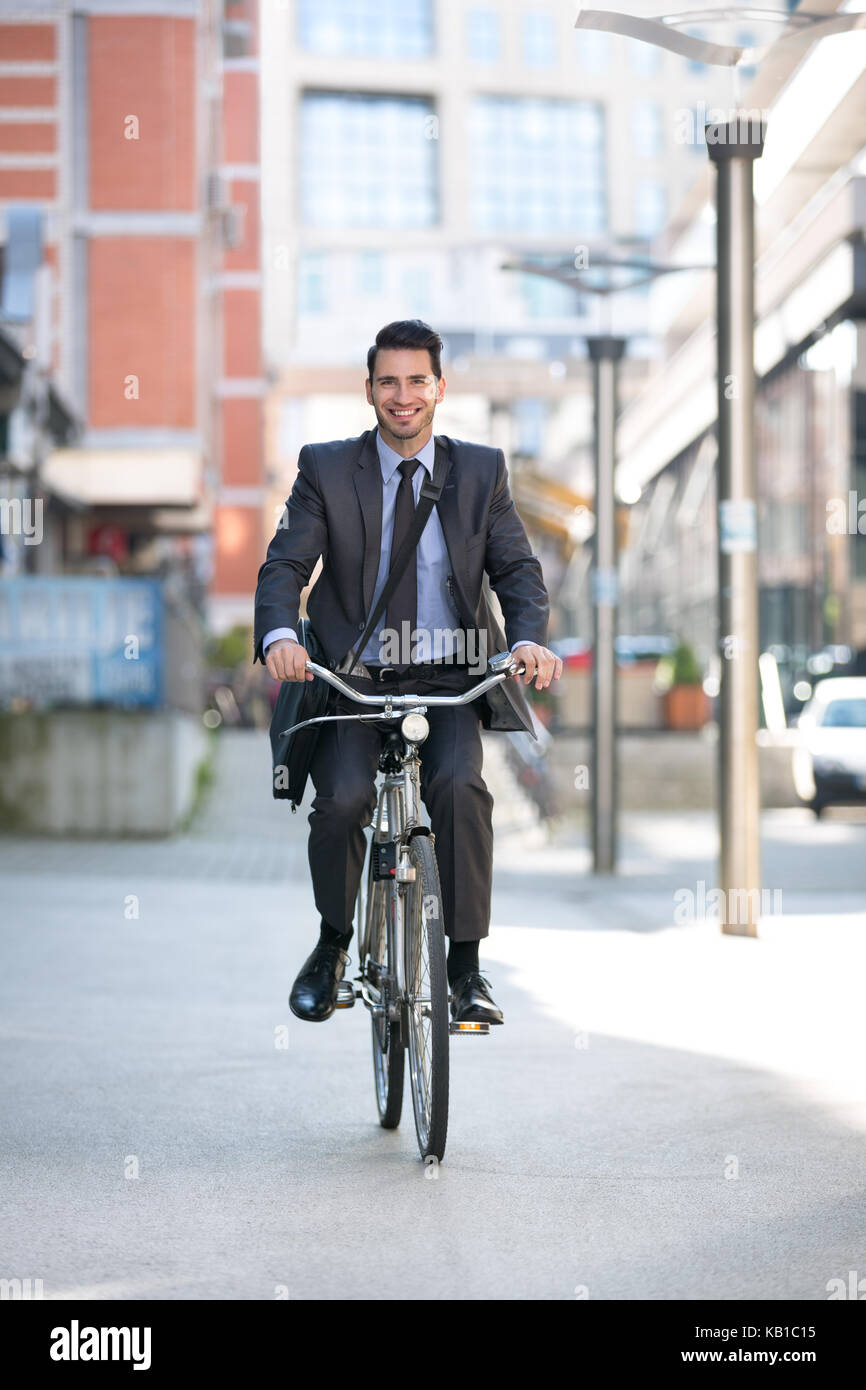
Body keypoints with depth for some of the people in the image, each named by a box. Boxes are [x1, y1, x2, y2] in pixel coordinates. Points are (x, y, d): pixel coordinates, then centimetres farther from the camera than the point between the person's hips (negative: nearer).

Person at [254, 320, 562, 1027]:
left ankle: (466, 967, -15)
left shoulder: (482, 470, 9)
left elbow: (518, 568, 2)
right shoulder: (326, 469, 5)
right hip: (352, 678, 0)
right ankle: (332, 945, 3)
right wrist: (280, 633, -26)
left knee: (460, 786, -28)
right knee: (342, 799, -25)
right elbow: (286, 564, -4)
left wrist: (529, 638, -20)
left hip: (449, 681, 0)